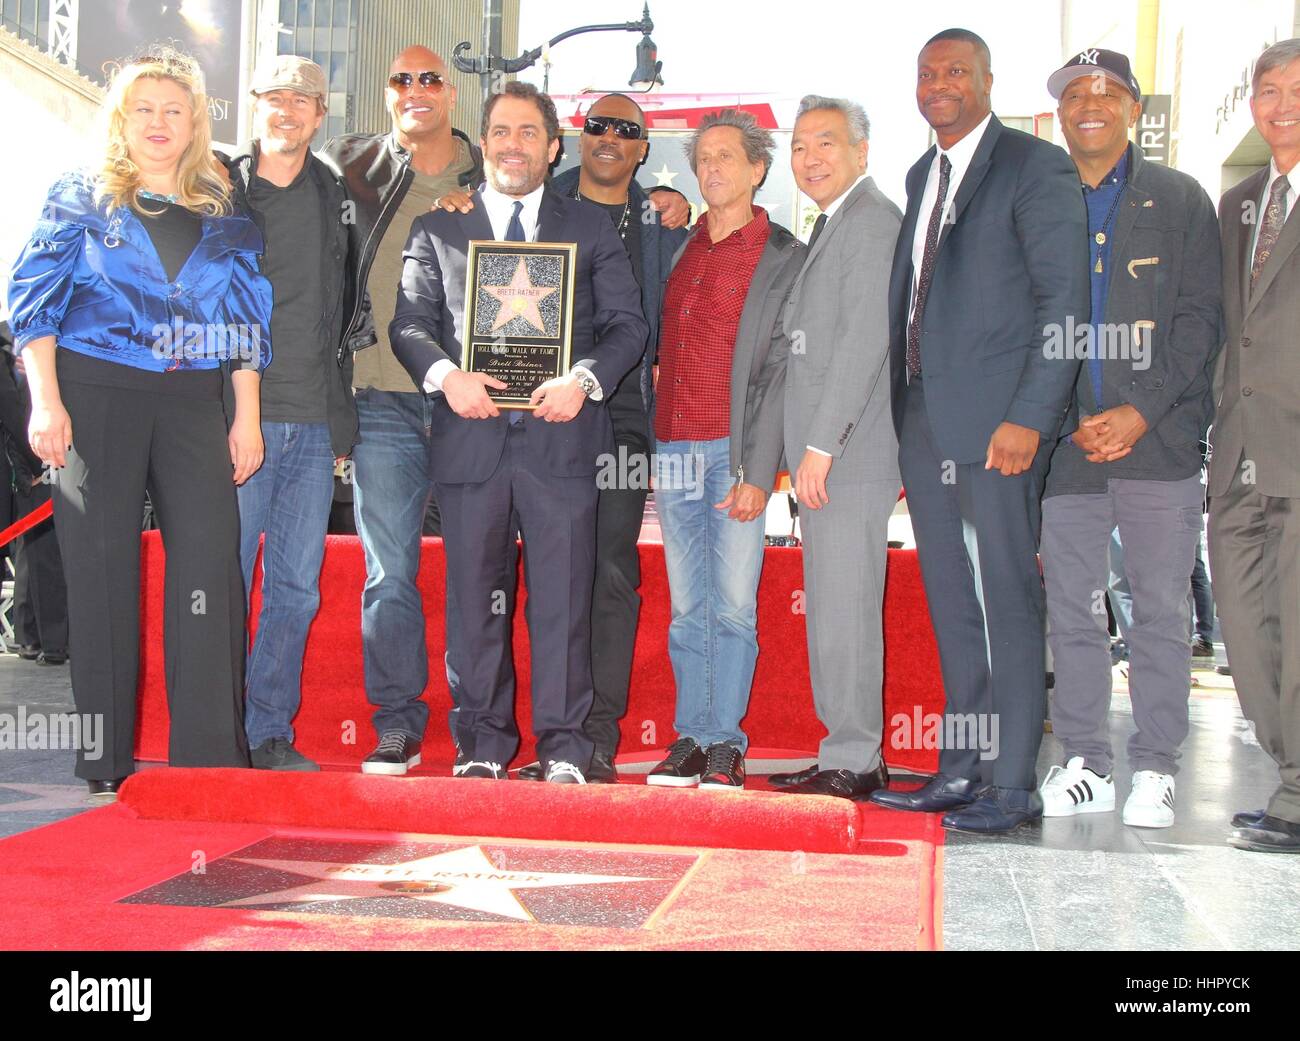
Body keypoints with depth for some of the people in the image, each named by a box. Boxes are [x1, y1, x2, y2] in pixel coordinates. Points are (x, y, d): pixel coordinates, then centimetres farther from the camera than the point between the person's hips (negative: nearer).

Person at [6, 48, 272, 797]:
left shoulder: (224, 214, 13)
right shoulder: (80, 199, 8)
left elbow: (248, 320, 12)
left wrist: (247, 418, 3)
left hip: (194, 404, 2)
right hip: (94, 396, -1)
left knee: (211, 565, -8)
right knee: (102, 572, -1)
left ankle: (213, 752, -3)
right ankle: (103, 759, 8)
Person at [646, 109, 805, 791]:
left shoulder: (783, 256, 0)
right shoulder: (679, 247, 17)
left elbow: (780, 371, -6)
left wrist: (758, 472, -13)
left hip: (733, 452, -5)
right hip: (673, 451, 5)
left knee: (733, 604, -3)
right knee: (687, 607, 7)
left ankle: (725, 743, 5)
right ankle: (690, 738, 13)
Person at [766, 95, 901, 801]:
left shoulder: (873, 221, -10)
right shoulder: (831, 226, 21)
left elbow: (864, 340, -18)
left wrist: (822, 444, -19)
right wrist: (807, 451, 12)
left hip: (851, 453, -10)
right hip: (825, 454, 10)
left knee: (843, 609, -6)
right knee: (832, 611, 12)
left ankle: (850, 761, 2)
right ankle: (856, 758, 19)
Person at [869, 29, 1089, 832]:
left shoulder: (1035, 166, -3)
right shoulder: (921, 177, 19)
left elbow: (1065, 303, -10)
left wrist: (1029, 416, -17)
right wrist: (904, 417, 11)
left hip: (997, 419, -7)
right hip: (923, 419, 7)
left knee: (1008, 602, -3)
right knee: (951, 604, 11)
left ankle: (1013, 783, 4)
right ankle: (962, 771, 19)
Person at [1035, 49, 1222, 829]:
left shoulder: (1179, 200, 7)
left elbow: (1199, 318, 1)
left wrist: (1141, 412, -10)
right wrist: (1057, 421, -3)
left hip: (1158, 438, -2)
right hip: (1066, 442, 2)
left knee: (1160, 608, 0)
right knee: (1073, 607, 4)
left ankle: (1155, 769, 9)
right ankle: (1086, 764, 14)